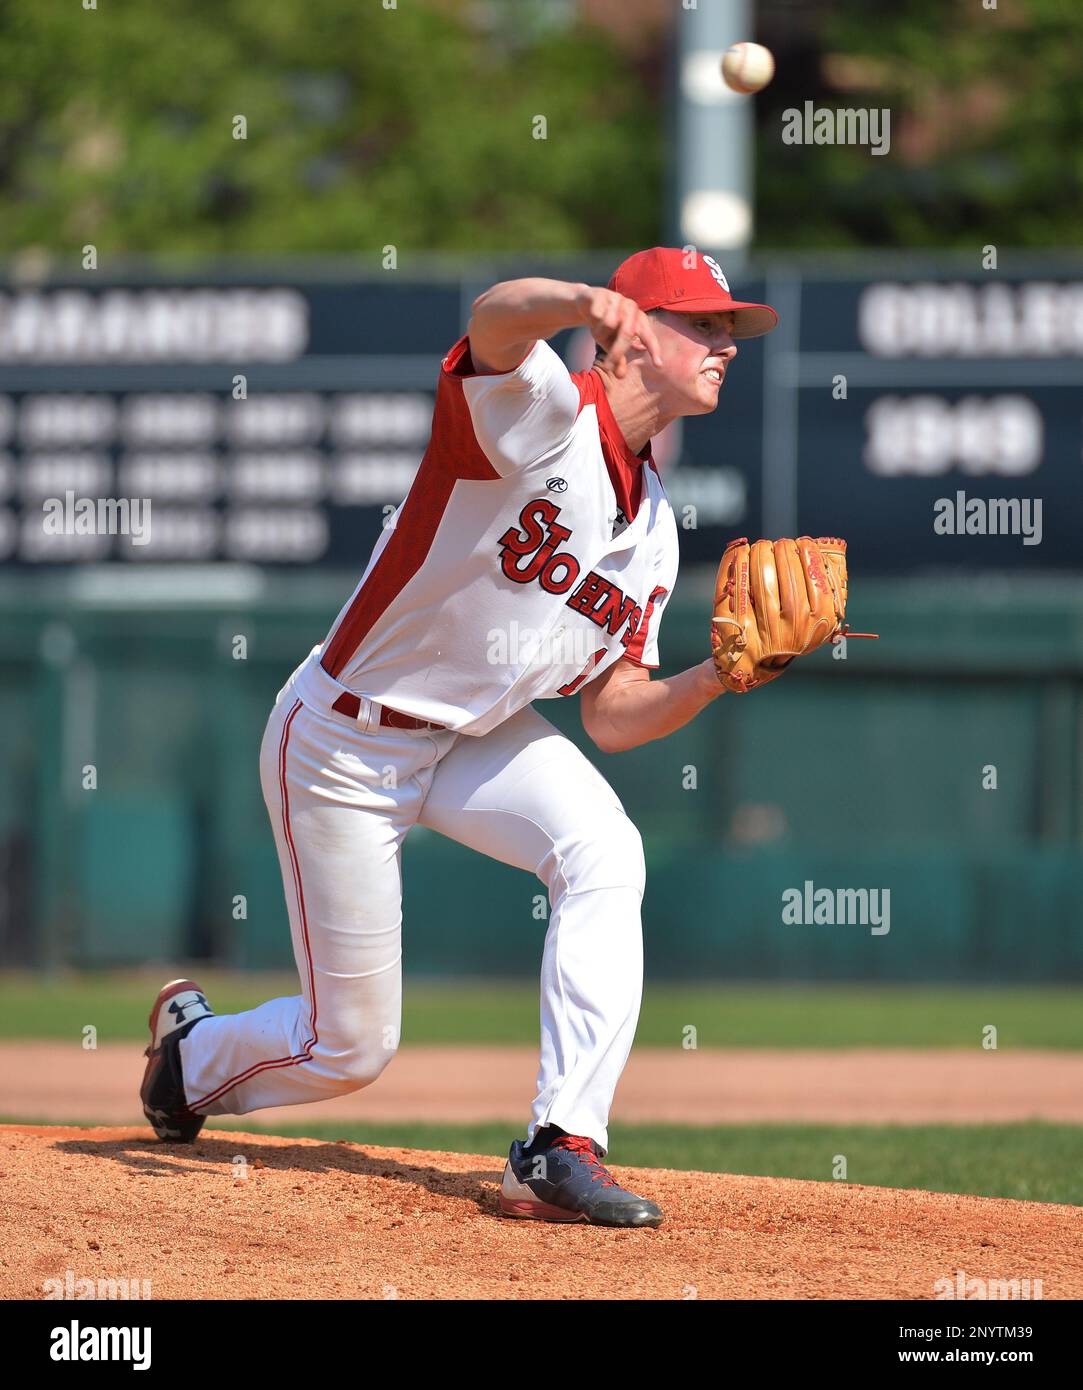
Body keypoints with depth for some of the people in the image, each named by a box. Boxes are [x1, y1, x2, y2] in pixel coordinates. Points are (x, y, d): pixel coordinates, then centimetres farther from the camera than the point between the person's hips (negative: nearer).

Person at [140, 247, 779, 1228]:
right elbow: (496, 317, -46)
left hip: (476, 739, 6)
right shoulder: (540, 411, -21)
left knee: (603, 851, -25)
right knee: (352, 1046, 1)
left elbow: (613, 716, 1)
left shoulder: (654, 524, 2)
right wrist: (586, 302, -69)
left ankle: (562, 1149, -25)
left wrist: (714, 679, -18)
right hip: (340, 744, -6)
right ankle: (193, 1052, 37)